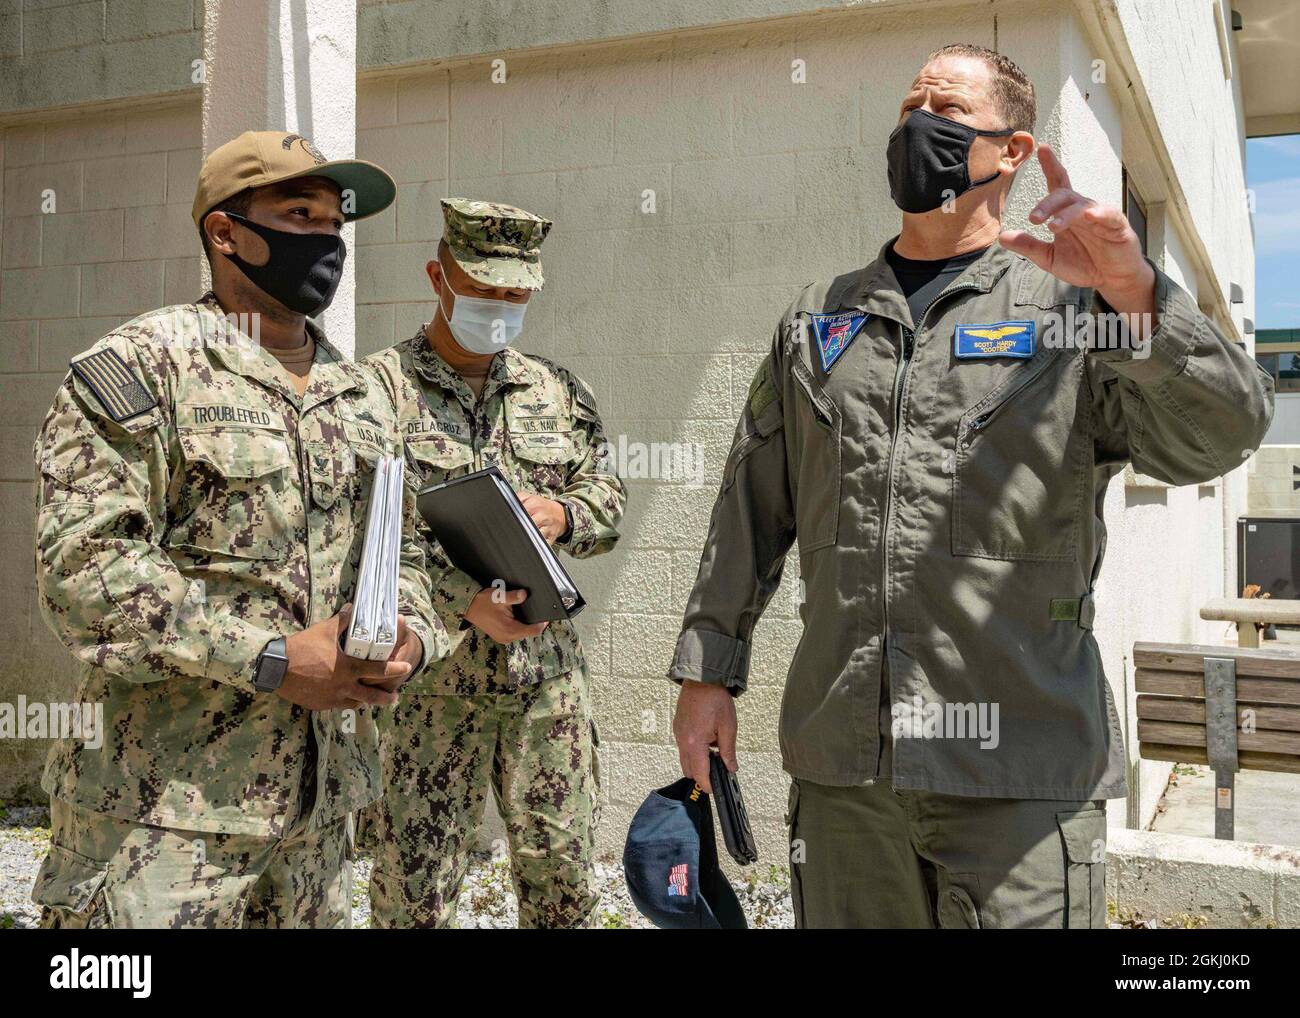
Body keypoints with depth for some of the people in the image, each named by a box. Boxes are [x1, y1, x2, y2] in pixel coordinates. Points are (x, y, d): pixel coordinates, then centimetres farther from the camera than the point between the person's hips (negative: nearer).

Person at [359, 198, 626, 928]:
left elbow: (609, 504, 13)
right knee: (416, 887, 6)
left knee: (564, 872, 13)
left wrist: (560, 513, -10)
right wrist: (466, 598, -25)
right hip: (427, 681, -4)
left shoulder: (560, 393, 12)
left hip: (548, 677, 4)